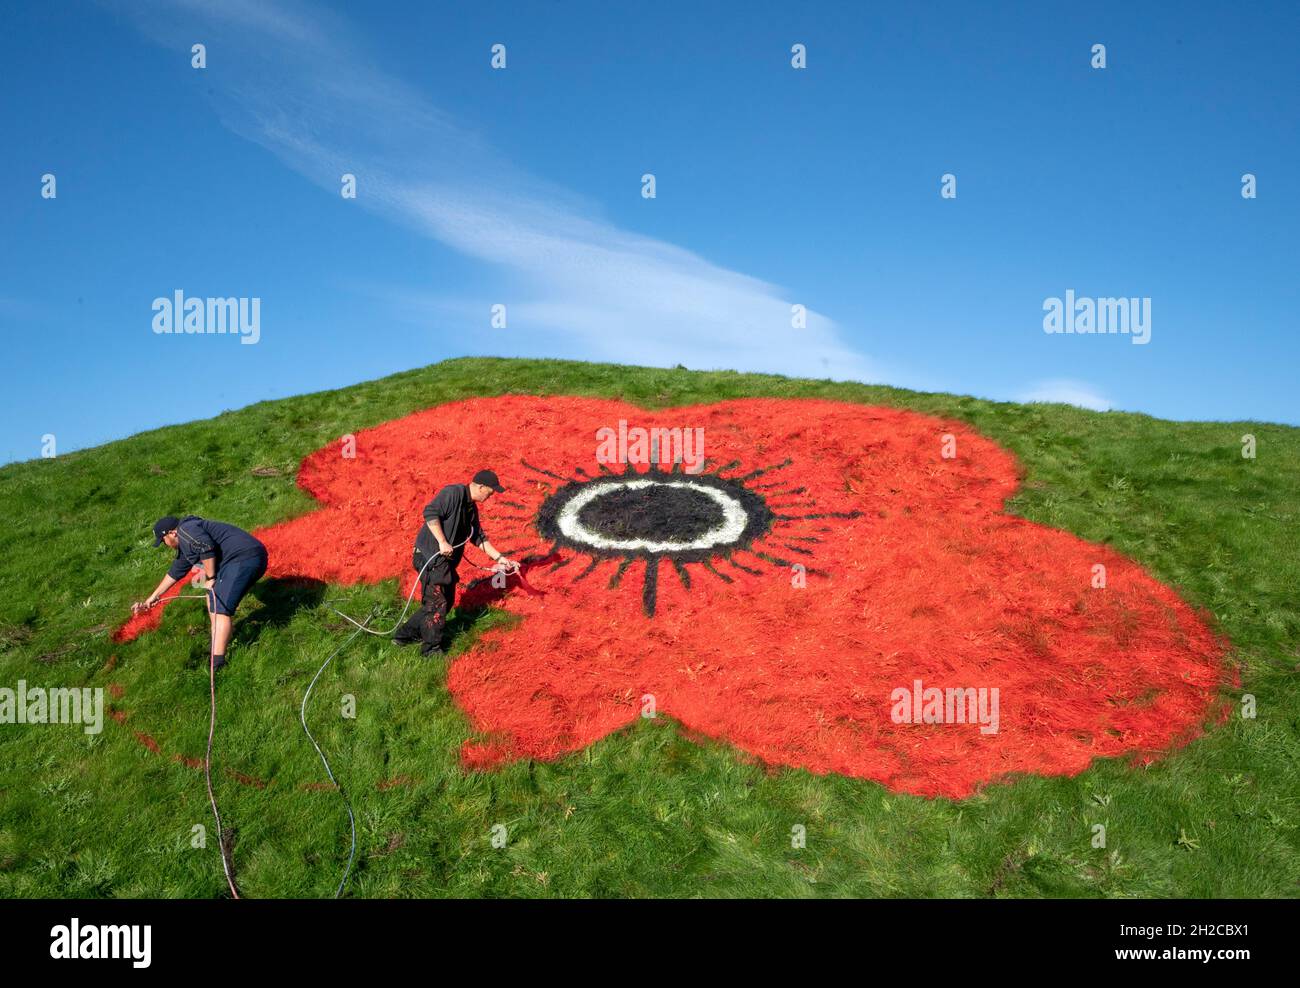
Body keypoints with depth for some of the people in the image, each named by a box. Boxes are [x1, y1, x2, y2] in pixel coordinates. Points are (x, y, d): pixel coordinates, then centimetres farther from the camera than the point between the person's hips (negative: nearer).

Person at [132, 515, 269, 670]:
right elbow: (175, 572, 42)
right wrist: (152, 597, 49)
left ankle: (216, 663, -23)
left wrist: (210, 578, -11)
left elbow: (206, 547, -22)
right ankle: (217, 644, 26)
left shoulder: (185, 529, -3)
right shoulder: (184, 546, 30)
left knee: (220, 610, -16)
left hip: (243, 558, -11)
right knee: (212, 594, 26)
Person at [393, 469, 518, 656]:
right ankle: (432, 647, 12)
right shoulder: (453, 493, -15)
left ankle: (407, 635, 26)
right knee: (436, 602, -2)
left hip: (446, 561, 10)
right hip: (431, 557, -10)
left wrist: (499, 558, 17)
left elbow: (478, 537, 21)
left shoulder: (471, 507, 15)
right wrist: (443, 542, -28)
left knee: (446, 601, 16)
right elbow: (430, 512, -26)